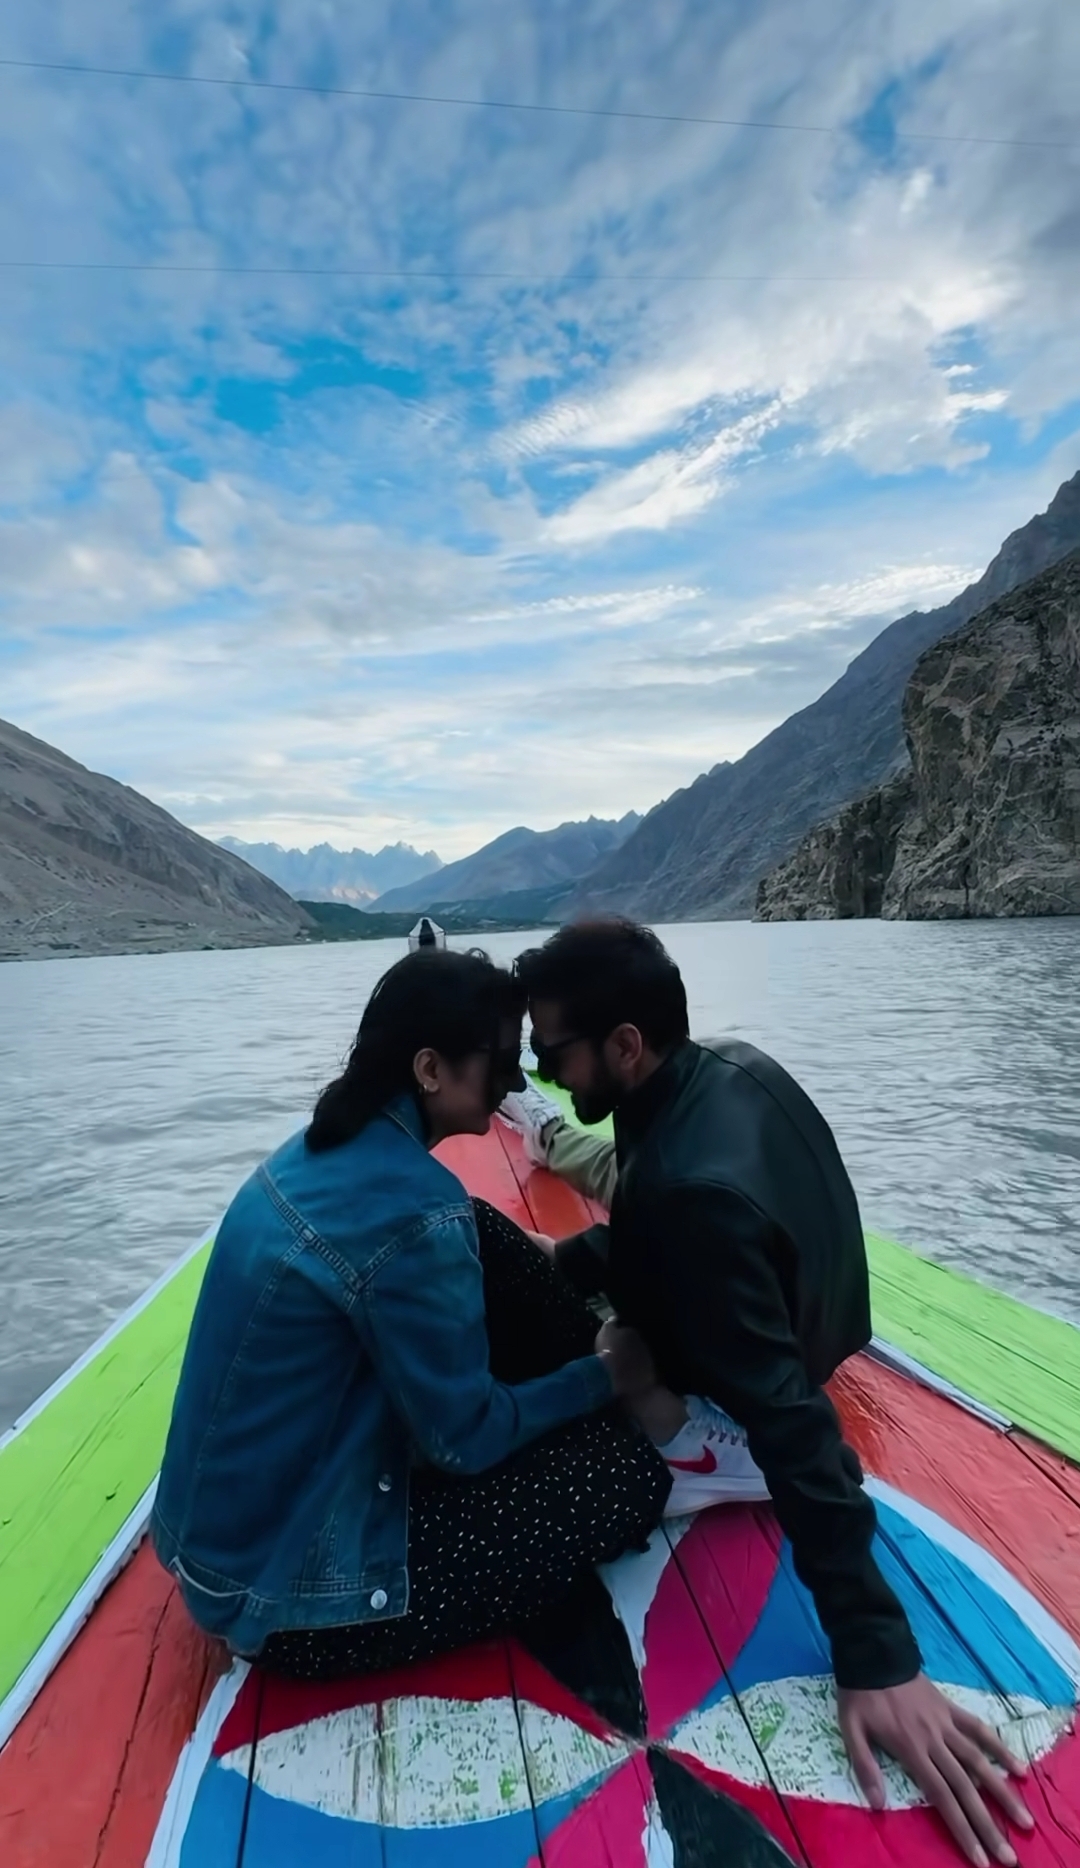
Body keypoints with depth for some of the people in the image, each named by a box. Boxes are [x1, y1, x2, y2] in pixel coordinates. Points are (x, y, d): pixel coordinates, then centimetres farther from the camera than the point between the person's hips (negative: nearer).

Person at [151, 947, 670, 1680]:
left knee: (486, 1239, 3)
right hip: (283, 1592, -8)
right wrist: (604, 1376, -1)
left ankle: (632, 1391, 17)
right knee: (629, 1470, -8)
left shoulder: (326, 1147, -3)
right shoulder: (413, 1213, -30)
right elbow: (466, 1437, -18)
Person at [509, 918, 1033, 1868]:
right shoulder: (735, 1067, -15)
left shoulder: (695, 1187, -42)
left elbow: (786, 1414, -41)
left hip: (734, 1398, -7)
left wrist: (876, 1652, -37)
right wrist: (568, 1254, -3)